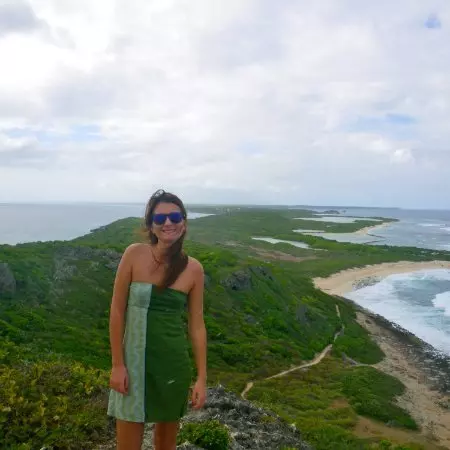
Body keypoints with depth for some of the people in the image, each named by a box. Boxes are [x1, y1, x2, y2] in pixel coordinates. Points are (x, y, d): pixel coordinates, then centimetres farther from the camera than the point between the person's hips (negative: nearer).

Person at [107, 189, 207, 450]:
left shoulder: (193, 269, -6)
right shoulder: (134, 255, -11)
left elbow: (197, 325, 0)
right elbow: (117, 311, -6)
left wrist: (202, 378, 0)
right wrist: (117, 365, -7)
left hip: (174, 364, 2)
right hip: (134, 361, -1)